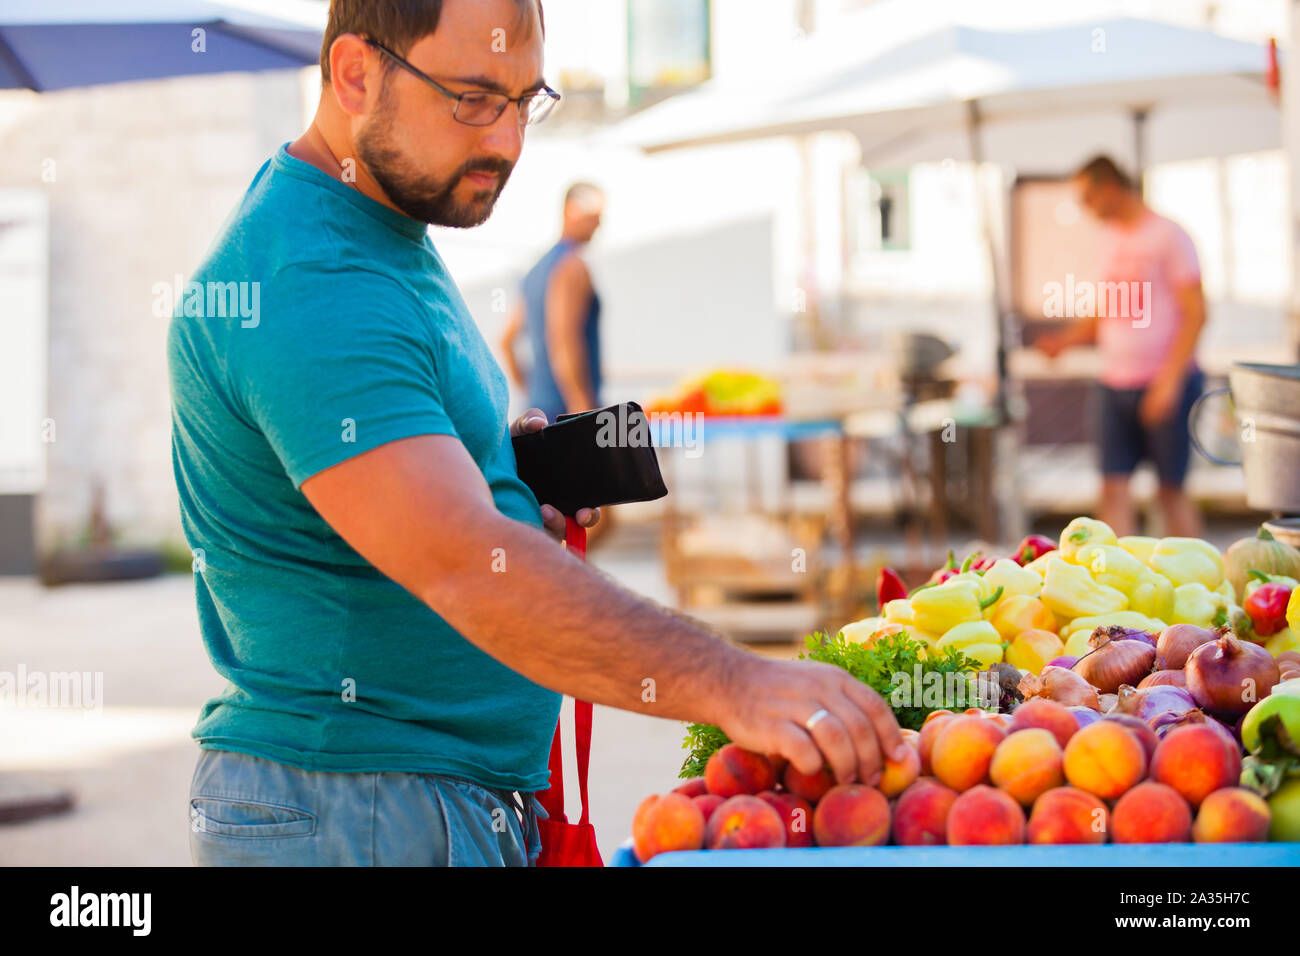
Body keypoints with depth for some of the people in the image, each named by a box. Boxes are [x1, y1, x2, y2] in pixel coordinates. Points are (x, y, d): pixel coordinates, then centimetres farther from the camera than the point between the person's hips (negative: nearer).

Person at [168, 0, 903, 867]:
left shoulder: (386, 235, 10)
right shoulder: (305, 289, -23)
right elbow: (462, 564, -34)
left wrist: (512, 472, 4)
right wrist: (732, 684, -39)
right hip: (351, 816, -10)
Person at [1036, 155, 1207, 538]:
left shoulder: (1168, 235, -8)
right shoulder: (1113, 238, 14)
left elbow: (1195, 313, -12)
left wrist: (1170, 380, -18)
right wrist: (1066, 340, 6)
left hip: (1164, 386, -6)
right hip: (1116, 384, 6)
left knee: (1172, 491, 1)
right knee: (1114, 489, -1)